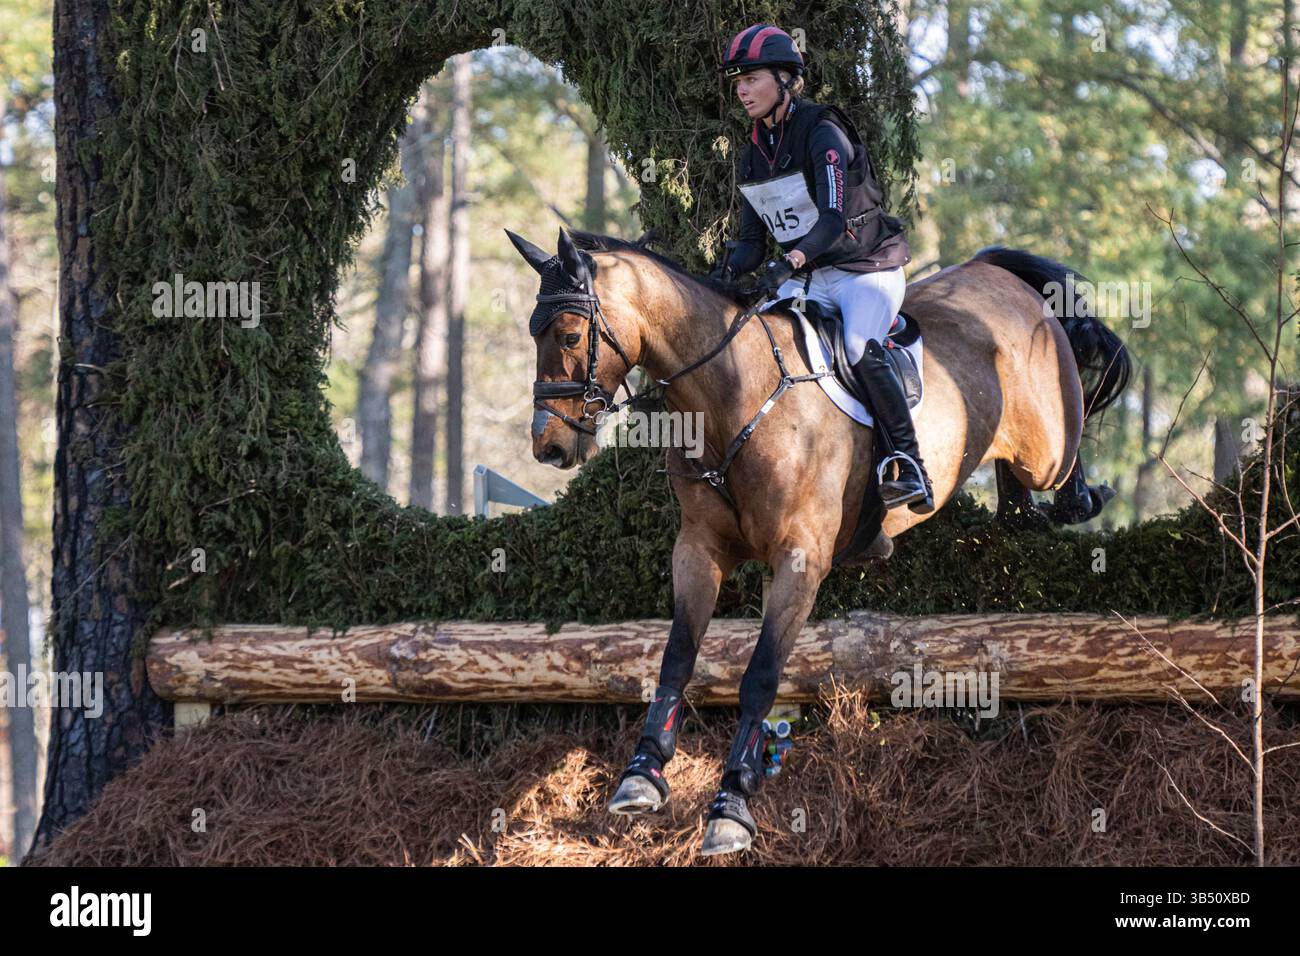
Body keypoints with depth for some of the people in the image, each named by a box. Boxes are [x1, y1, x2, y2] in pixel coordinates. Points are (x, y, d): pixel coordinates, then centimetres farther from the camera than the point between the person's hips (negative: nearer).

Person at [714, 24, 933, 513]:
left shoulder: (822, 133, -14)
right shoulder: (752, 157, 9)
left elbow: (834, 219, -27)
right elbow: (753, 242, 11)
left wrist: (790, 262, -42)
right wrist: (726, 272, -12)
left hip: (867, 269, -7)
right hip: (808, 279, 7)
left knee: (861, 348, -32)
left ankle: (909, 467, -29)